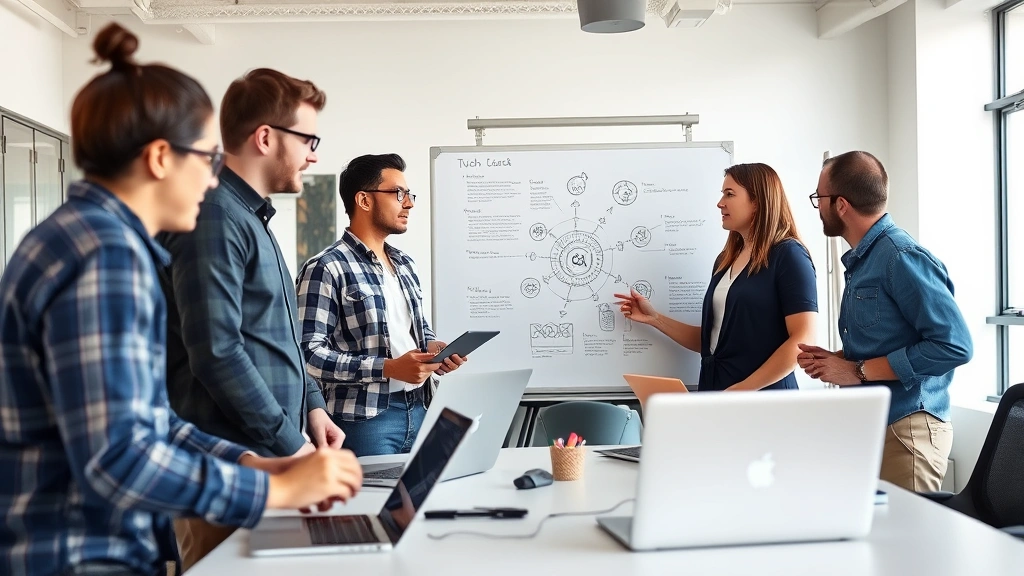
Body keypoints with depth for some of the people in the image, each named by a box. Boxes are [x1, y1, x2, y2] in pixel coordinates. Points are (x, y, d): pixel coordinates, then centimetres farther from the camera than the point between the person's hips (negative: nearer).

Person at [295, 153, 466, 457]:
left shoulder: (405, 264, 16)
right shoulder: (326, 269, -11)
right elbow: (310, 353, -17)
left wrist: (432, 346, 3)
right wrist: (388, 368, -22)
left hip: (419, 409, 7)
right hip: (365, 417, -7)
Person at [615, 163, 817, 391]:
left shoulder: (787, 254, -9)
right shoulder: (725, 260, 12)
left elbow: (803, 340, -17)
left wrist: (743, 389, -20)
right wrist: (654, 319, 7)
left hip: (761, 400, -6)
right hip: (715, 395, 6)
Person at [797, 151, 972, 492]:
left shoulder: (903, 257, -15)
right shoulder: (861, 260, 13)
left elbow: (954, 345, -21)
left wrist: (858, 371, -18)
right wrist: (838, 360, 4)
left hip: (905, 429, -9)